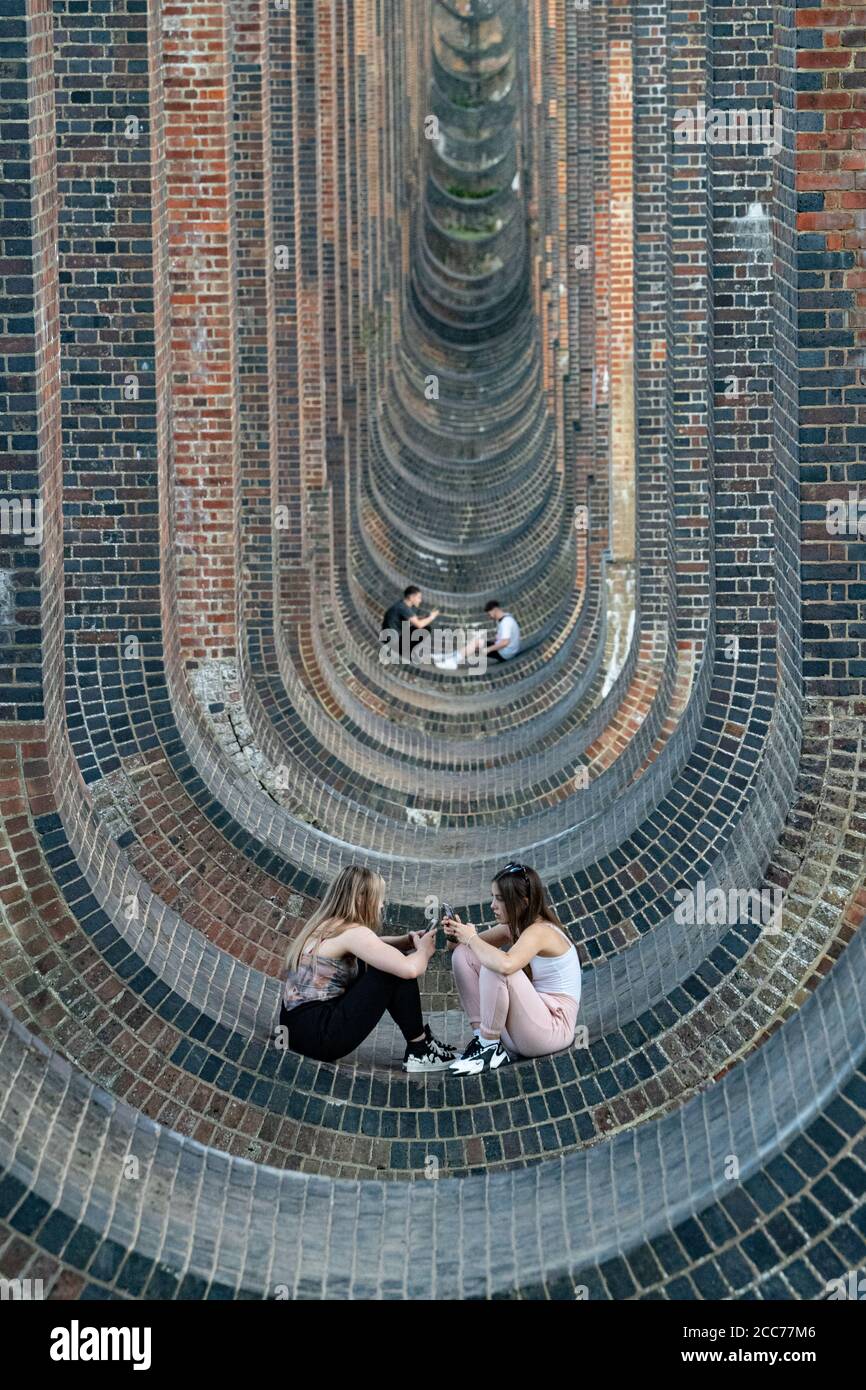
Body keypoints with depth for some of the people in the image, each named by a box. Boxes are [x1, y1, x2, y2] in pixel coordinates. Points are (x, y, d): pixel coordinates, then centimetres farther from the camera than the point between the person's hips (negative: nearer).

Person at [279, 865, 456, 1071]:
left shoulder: (327, 926, 14)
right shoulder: (352, 932, -14)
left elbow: (373, 947, 32)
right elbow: (409, 969, -23)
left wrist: (408, 941, 13)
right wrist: (424, 950, 0)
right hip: (317, 1035, -10)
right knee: (398, 971, -8)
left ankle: (420, 1036, 21)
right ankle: (419, 1050, 4)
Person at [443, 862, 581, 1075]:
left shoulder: (540, 932, -20)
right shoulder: (514, 927, 6)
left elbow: (505, 965, -40)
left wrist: (471, 939, -22)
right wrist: (459, 934, -10)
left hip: (553, 1028, -9)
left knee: (494, 968, -31)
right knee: (464, 955, 1)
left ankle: (490, 1048, -15)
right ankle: (482, 1037, -2)